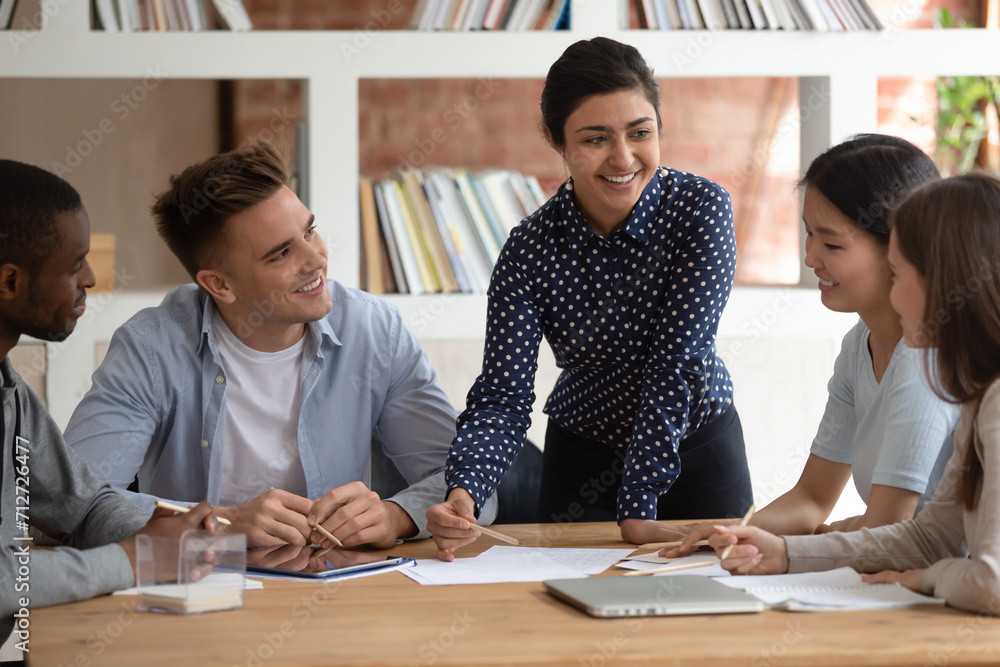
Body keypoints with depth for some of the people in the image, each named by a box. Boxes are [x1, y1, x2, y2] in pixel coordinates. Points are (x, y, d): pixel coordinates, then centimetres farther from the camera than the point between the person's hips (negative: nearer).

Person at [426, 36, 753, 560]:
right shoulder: (530, 250, -18)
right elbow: (503, 397, -21)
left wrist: (640, 502, -29)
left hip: (699, 451, 0)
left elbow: (677, 359, -25)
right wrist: (463, 494, -41)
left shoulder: (701, 209, -21)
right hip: (582, 458, 0)